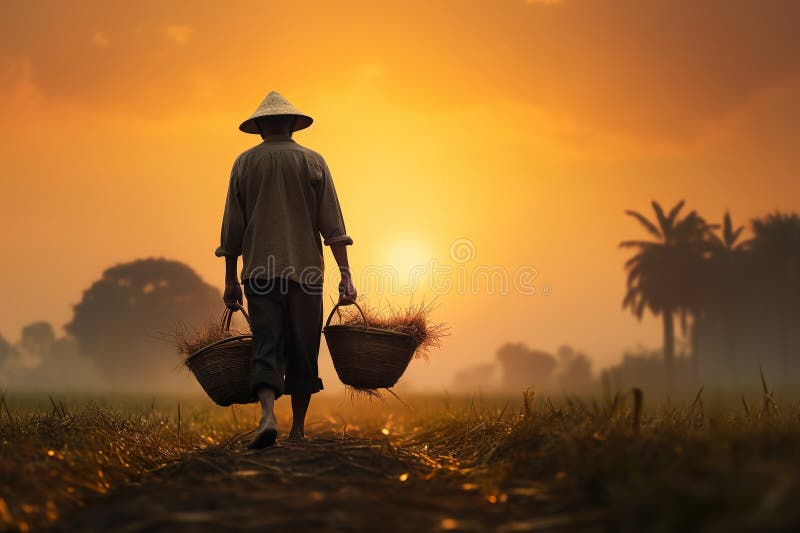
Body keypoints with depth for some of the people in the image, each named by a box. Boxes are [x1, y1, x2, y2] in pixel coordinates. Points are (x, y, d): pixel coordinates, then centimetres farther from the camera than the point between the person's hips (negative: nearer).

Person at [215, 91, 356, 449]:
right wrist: (345, 274, -2)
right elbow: (332, 224, -2)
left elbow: (232, 227, 7)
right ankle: (298, 430, 14)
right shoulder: (313, 162, 5)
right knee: (303, 350, 8)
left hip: (260, 271, 0)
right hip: (305, 270, 0)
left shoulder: (244, 163, 7)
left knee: (266, 346, -4)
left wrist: (231, 279, 13)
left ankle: (268, 414, -27)